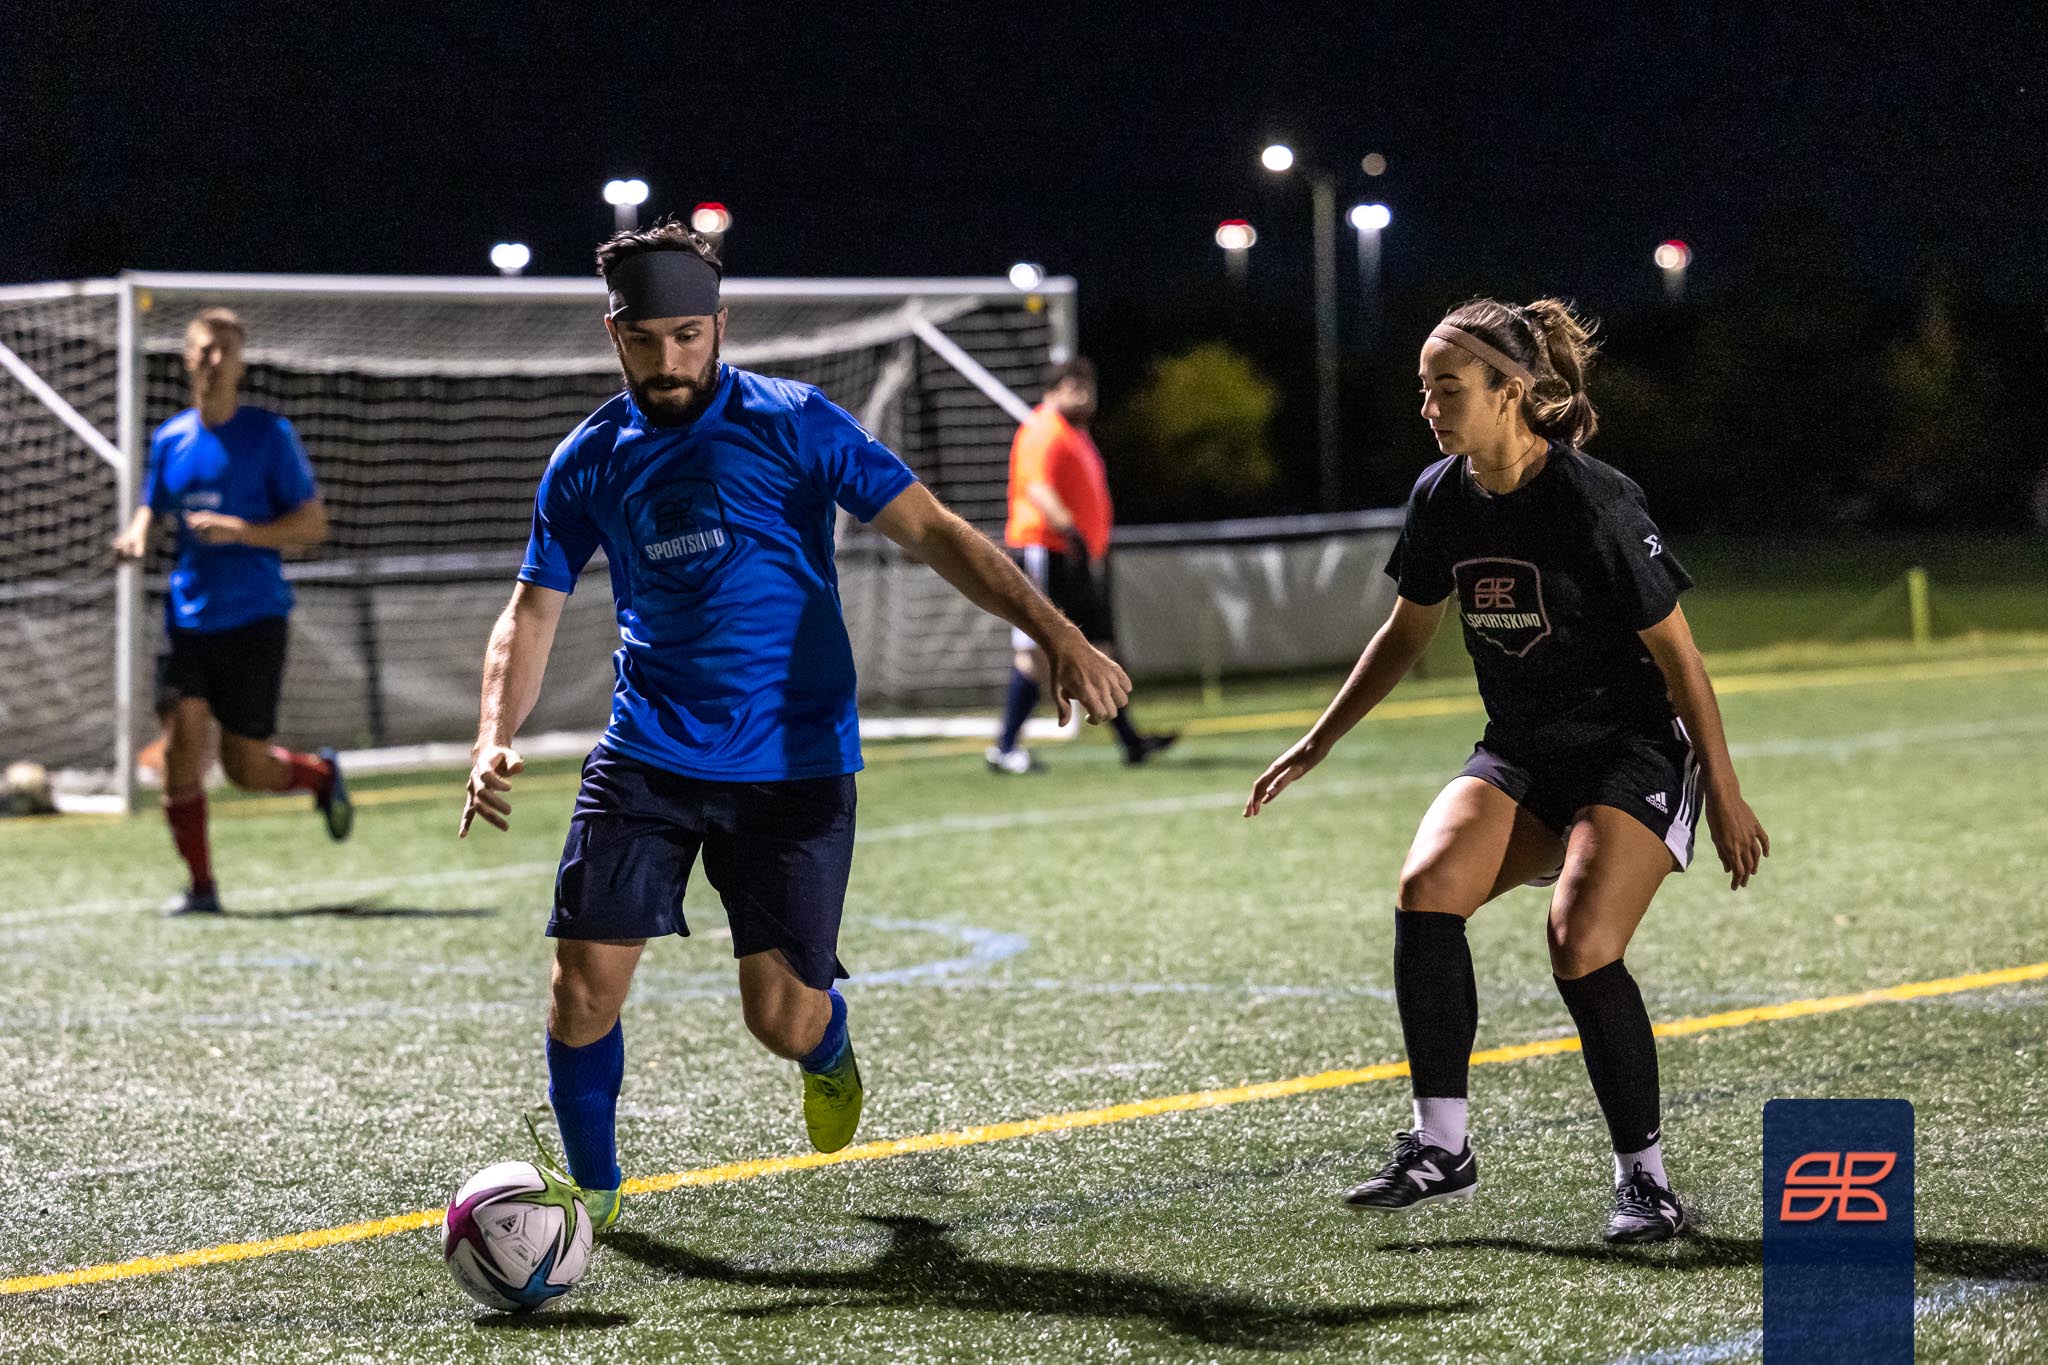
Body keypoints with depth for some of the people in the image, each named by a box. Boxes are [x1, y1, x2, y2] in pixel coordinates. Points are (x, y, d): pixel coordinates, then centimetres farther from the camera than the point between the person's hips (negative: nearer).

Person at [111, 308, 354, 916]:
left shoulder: (270, 434, -4)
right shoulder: (170, 439, 8)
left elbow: (313, 524, -4)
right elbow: (152, 507, 22)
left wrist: (241, 531, -19)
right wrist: (137, 533, -2)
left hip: (255, 619, -3)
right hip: (188, 613, 3)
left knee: (245, 767, -1)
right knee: (182, 736, -13)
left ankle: (321, 774, 33)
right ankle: (200, 885, -1)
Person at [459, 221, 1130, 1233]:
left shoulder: (792, 424, -6)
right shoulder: (588, 463, 4)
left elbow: (931, 530, -8)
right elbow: (532, 613, 7)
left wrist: (1057, 635, -19)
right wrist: (495, 741, -12)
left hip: (794, 765, -2)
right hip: (646, 760, 2)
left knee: (781, 1014, -3)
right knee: (584, 984, -9)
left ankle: (829, 1054, 36)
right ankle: (590, 1187, 16)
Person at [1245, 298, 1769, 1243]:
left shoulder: (1592, 502, -20)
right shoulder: (1442, 498, -1)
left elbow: (1677, 653, -13)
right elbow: (1406, 632, 16)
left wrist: (1725, 797, -11)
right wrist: (1315, 747, 17)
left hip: (1633, 756, -6)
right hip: (1518, 756, 6)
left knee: (1582, 949, -24)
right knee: (1426, 888, -20)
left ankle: (1646, 1176, -6)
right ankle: (1441, 1147, -12)